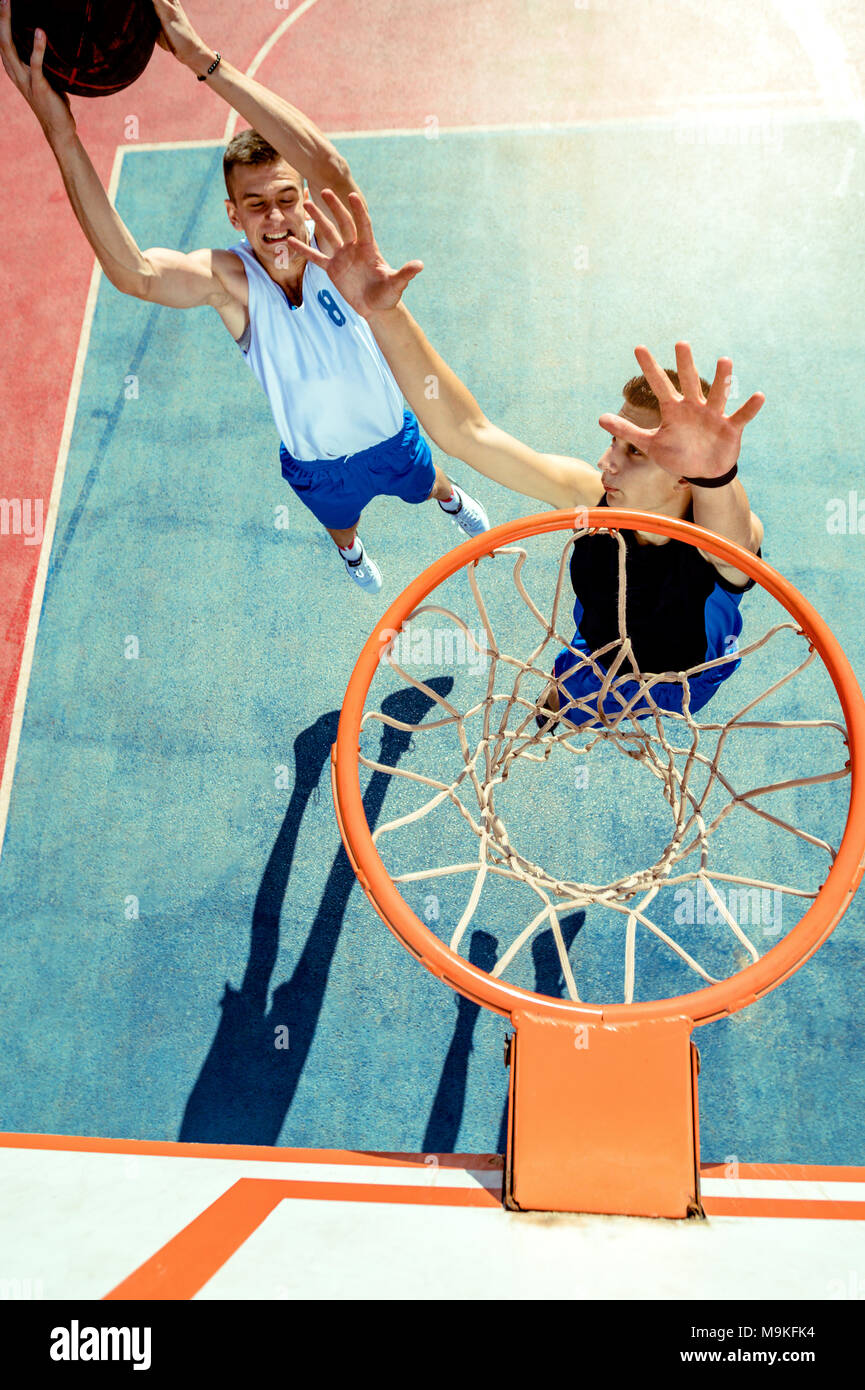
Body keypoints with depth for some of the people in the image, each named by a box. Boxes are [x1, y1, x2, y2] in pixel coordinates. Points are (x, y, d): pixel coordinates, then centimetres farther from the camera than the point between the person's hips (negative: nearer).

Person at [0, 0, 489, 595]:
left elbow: (329, 166, -52)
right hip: (315, 464, 1)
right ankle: (352, 552, 71)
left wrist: (202, 57, -57)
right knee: (338, 522, 32)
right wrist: (61, 133, -59)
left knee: (428, 482, 33)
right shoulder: (230, 279, -28)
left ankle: (453, 500, 71)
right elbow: (133, 271, -48)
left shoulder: (334, 245, -28)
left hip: (390, 436, 0)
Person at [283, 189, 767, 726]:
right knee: (551, 718, 29)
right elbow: (470, 432, -37)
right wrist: (386, 316, -48)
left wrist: (716, 474, -98)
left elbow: (729, 533, -72)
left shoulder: (722, 544, -43)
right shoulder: (594, 494, -32)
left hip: (684, 681, -2)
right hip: (600, 660, 3)